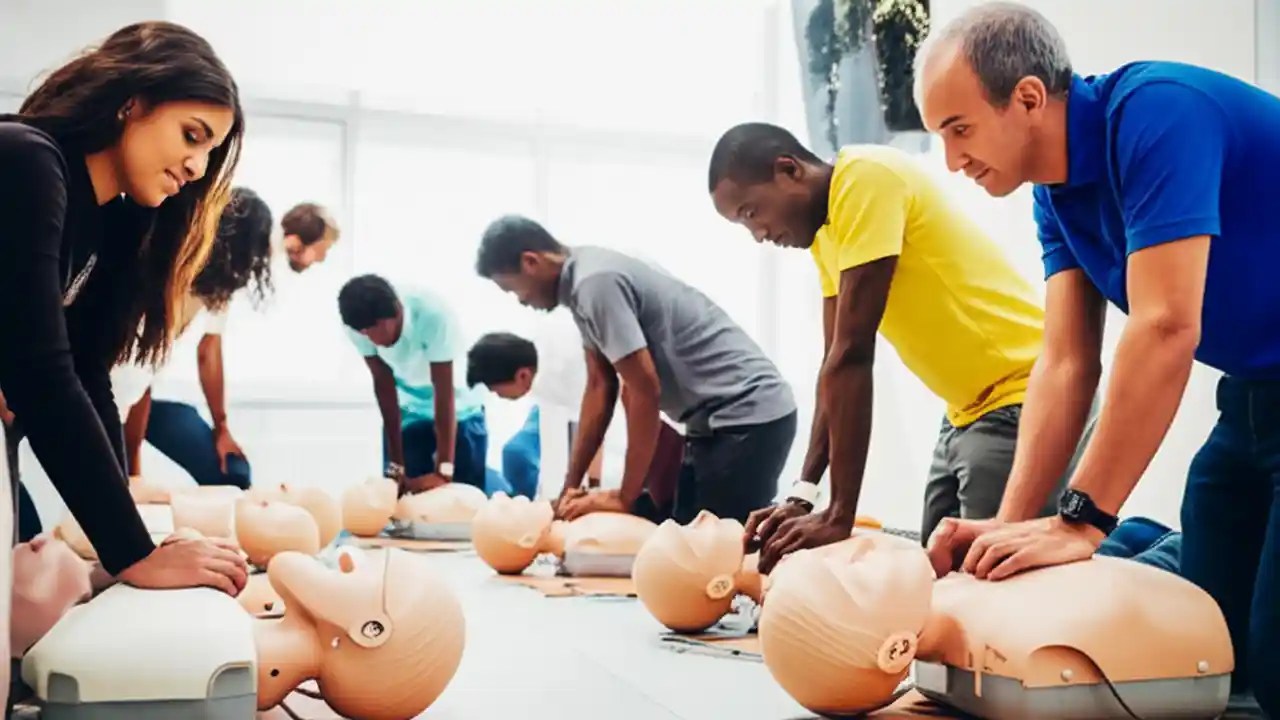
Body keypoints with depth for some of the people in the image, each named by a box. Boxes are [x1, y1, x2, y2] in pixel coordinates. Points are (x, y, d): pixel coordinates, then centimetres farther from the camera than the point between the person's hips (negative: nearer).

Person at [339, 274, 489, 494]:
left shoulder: (433, 315, -34)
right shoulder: (359, 323, -23)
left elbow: (444, 392, -32)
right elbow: (384, 386, -17)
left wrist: (443, 471, -36)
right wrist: (396, 466, -19)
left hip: (459, 412, -3)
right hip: (408, 412, 3)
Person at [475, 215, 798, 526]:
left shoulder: (595, 282, -21)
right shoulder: (584, 280, 8)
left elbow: (645, 390, -22)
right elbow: (600, 385, 12)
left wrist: (625, 498, -14)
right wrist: (571, 486, 11)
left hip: (748, 415, -10)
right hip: (717, 418, 10)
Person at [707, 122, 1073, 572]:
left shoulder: (865, 178, -20)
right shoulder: (826, 229, 9)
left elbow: (852, 356, -25)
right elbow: (836, 361, 6)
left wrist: (839, 516, -24)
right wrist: (803, 494, -3)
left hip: (1022, 401, -10)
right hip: (968, 411, 10)